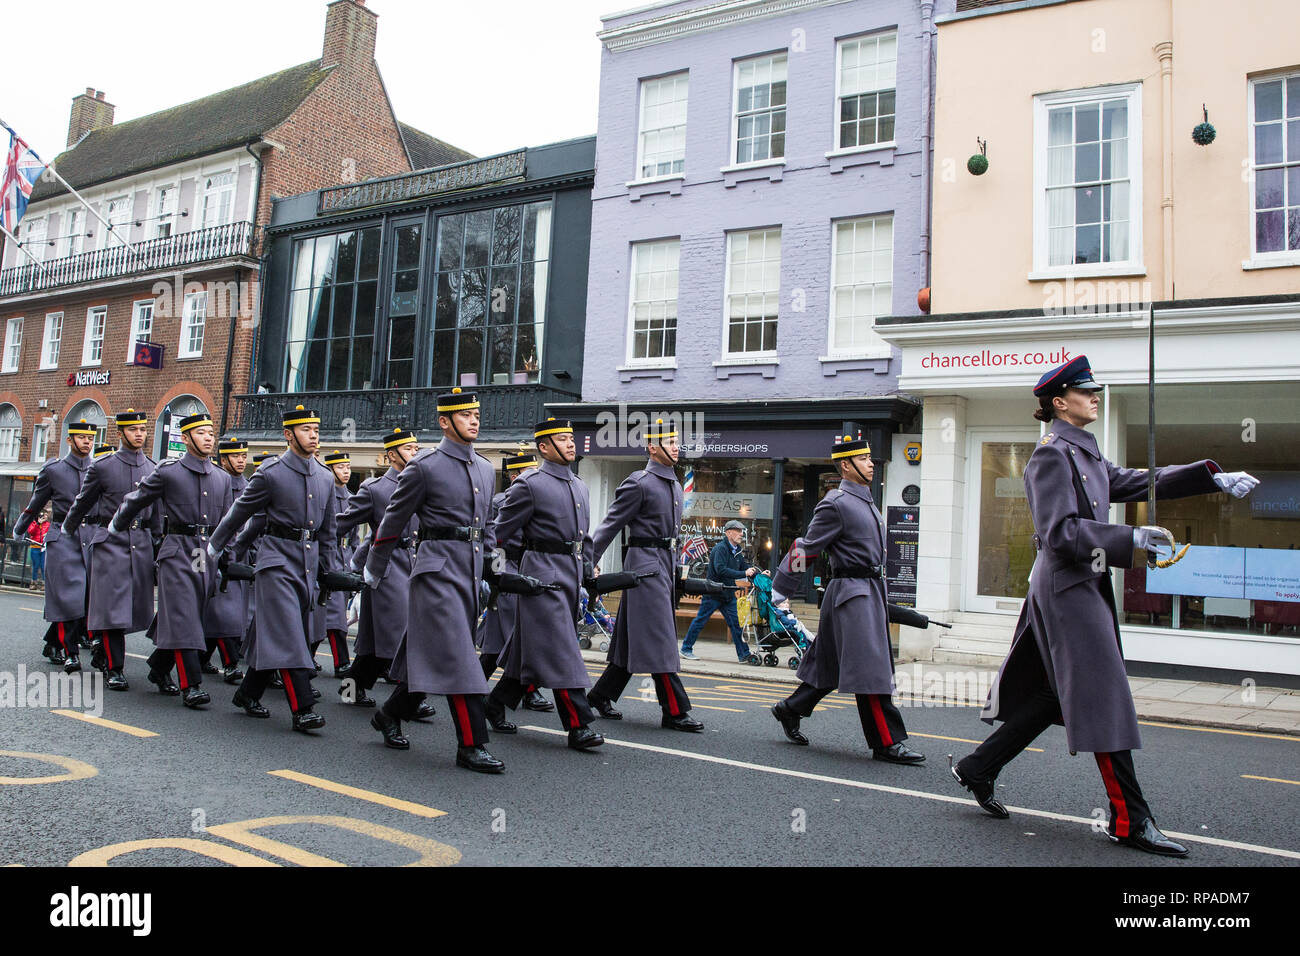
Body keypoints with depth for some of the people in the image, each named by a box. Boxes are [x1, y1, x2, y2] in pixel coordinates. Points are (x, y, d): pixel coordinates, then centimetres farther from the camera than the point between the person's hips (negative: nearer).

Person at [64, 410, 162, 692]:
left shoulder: (153, 468, 10)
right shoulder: (102, 467, -1)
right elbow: (81, 505, 10)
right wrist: (66, 533, 18)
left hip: (142, 543, 4)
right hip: (111, 542, -4)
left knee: (135, 605, 7)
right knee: (112, 604, -5)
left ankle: (107, 649, 30)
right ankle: (115, 669, 2)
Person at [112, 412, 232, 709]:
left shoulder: (222, 478, 12)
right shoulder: (168, 471, -3)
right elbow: (134, 501, 10)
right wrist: (115, 529, 22)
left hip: (208, 555, 5)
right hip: (178, 553, -5)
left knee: (193, 617, 11)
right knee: (182, 618, -9)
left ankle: (159, 670, 30)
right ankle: (191, 685, -9)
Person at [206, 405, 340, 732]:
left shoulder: (325, 478, 10)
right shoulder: (270, 473, -6)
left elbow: (328, 531, 17)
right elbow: (238, 514, 4)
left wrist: (335, 572, 14)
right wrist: (214, 548, 13)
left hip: (308, 564, 6)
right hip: (277, 560, -6)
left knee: (273, 635, 13)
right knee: (287, 634, -11)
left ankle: (248, 693, 29)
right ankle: (302, 709, -11)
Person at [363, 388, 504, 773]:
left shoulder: (485, 469, 14)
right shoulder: (424, 466, -7)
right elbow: (392, 522, 0)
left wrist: (490, 559, 18)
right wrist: (372, 574, 6)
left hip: (471, 571, 7)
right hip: (438, 568, -7)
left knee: (431, 655, 15)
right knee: (456, 656, -10)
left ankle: (389, 715, 34)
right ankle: (471, 746, -6)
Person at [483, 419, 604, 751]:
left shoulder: (580, 487, 16)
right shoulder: (529, 485, -7)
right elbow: (499, 533, -5)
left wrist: (588, 571, 17)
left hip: (572, 575, 8)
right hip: (543, 571, -8)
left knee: (530, 647, 14)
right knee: (560, 650, -9)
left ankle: (498, 703, 29)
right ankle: (579, 726, -8)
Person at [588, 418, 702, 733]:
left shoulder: (675, 486, 17)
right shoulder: (638, 483, -10)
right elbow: (611, 524, -10)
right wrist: (588, 562, -12)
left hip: (664, 564, 9)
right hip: (645, 562, -9)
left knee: (634, 639, 13)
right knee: (658, 639, -7)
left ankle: (601, 695, 25)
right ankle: (675, 711, -2)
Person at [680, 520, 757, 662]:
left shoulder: (737, 550, 10)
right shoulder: (720, 548, -17)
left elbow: (744, 566, 15)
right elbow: (721, 570, -28)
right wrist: (744, 573, -27)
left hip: (728, 594, 7)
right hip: (713, 592, -7)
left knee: (735, 623, 3)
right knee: (700, 621, 3)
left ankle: (744, 654, 5)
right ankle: (686, 648, 14)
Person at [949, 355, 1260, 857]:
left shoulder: (1084, 454, 18)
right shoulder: (1052, 455, -12)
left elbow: (1138, 482, 19)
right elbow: (1061, 532, -20)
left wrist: (1213, 477, 12)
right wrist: (1132, 538, -23)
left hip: (1082, 586, 10)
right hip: (1068, 587, -10)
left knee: (1057, 696, 14)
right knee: (1104, 697, -5)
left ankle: (977, 767, 21)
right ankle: (1129, 820, 4)